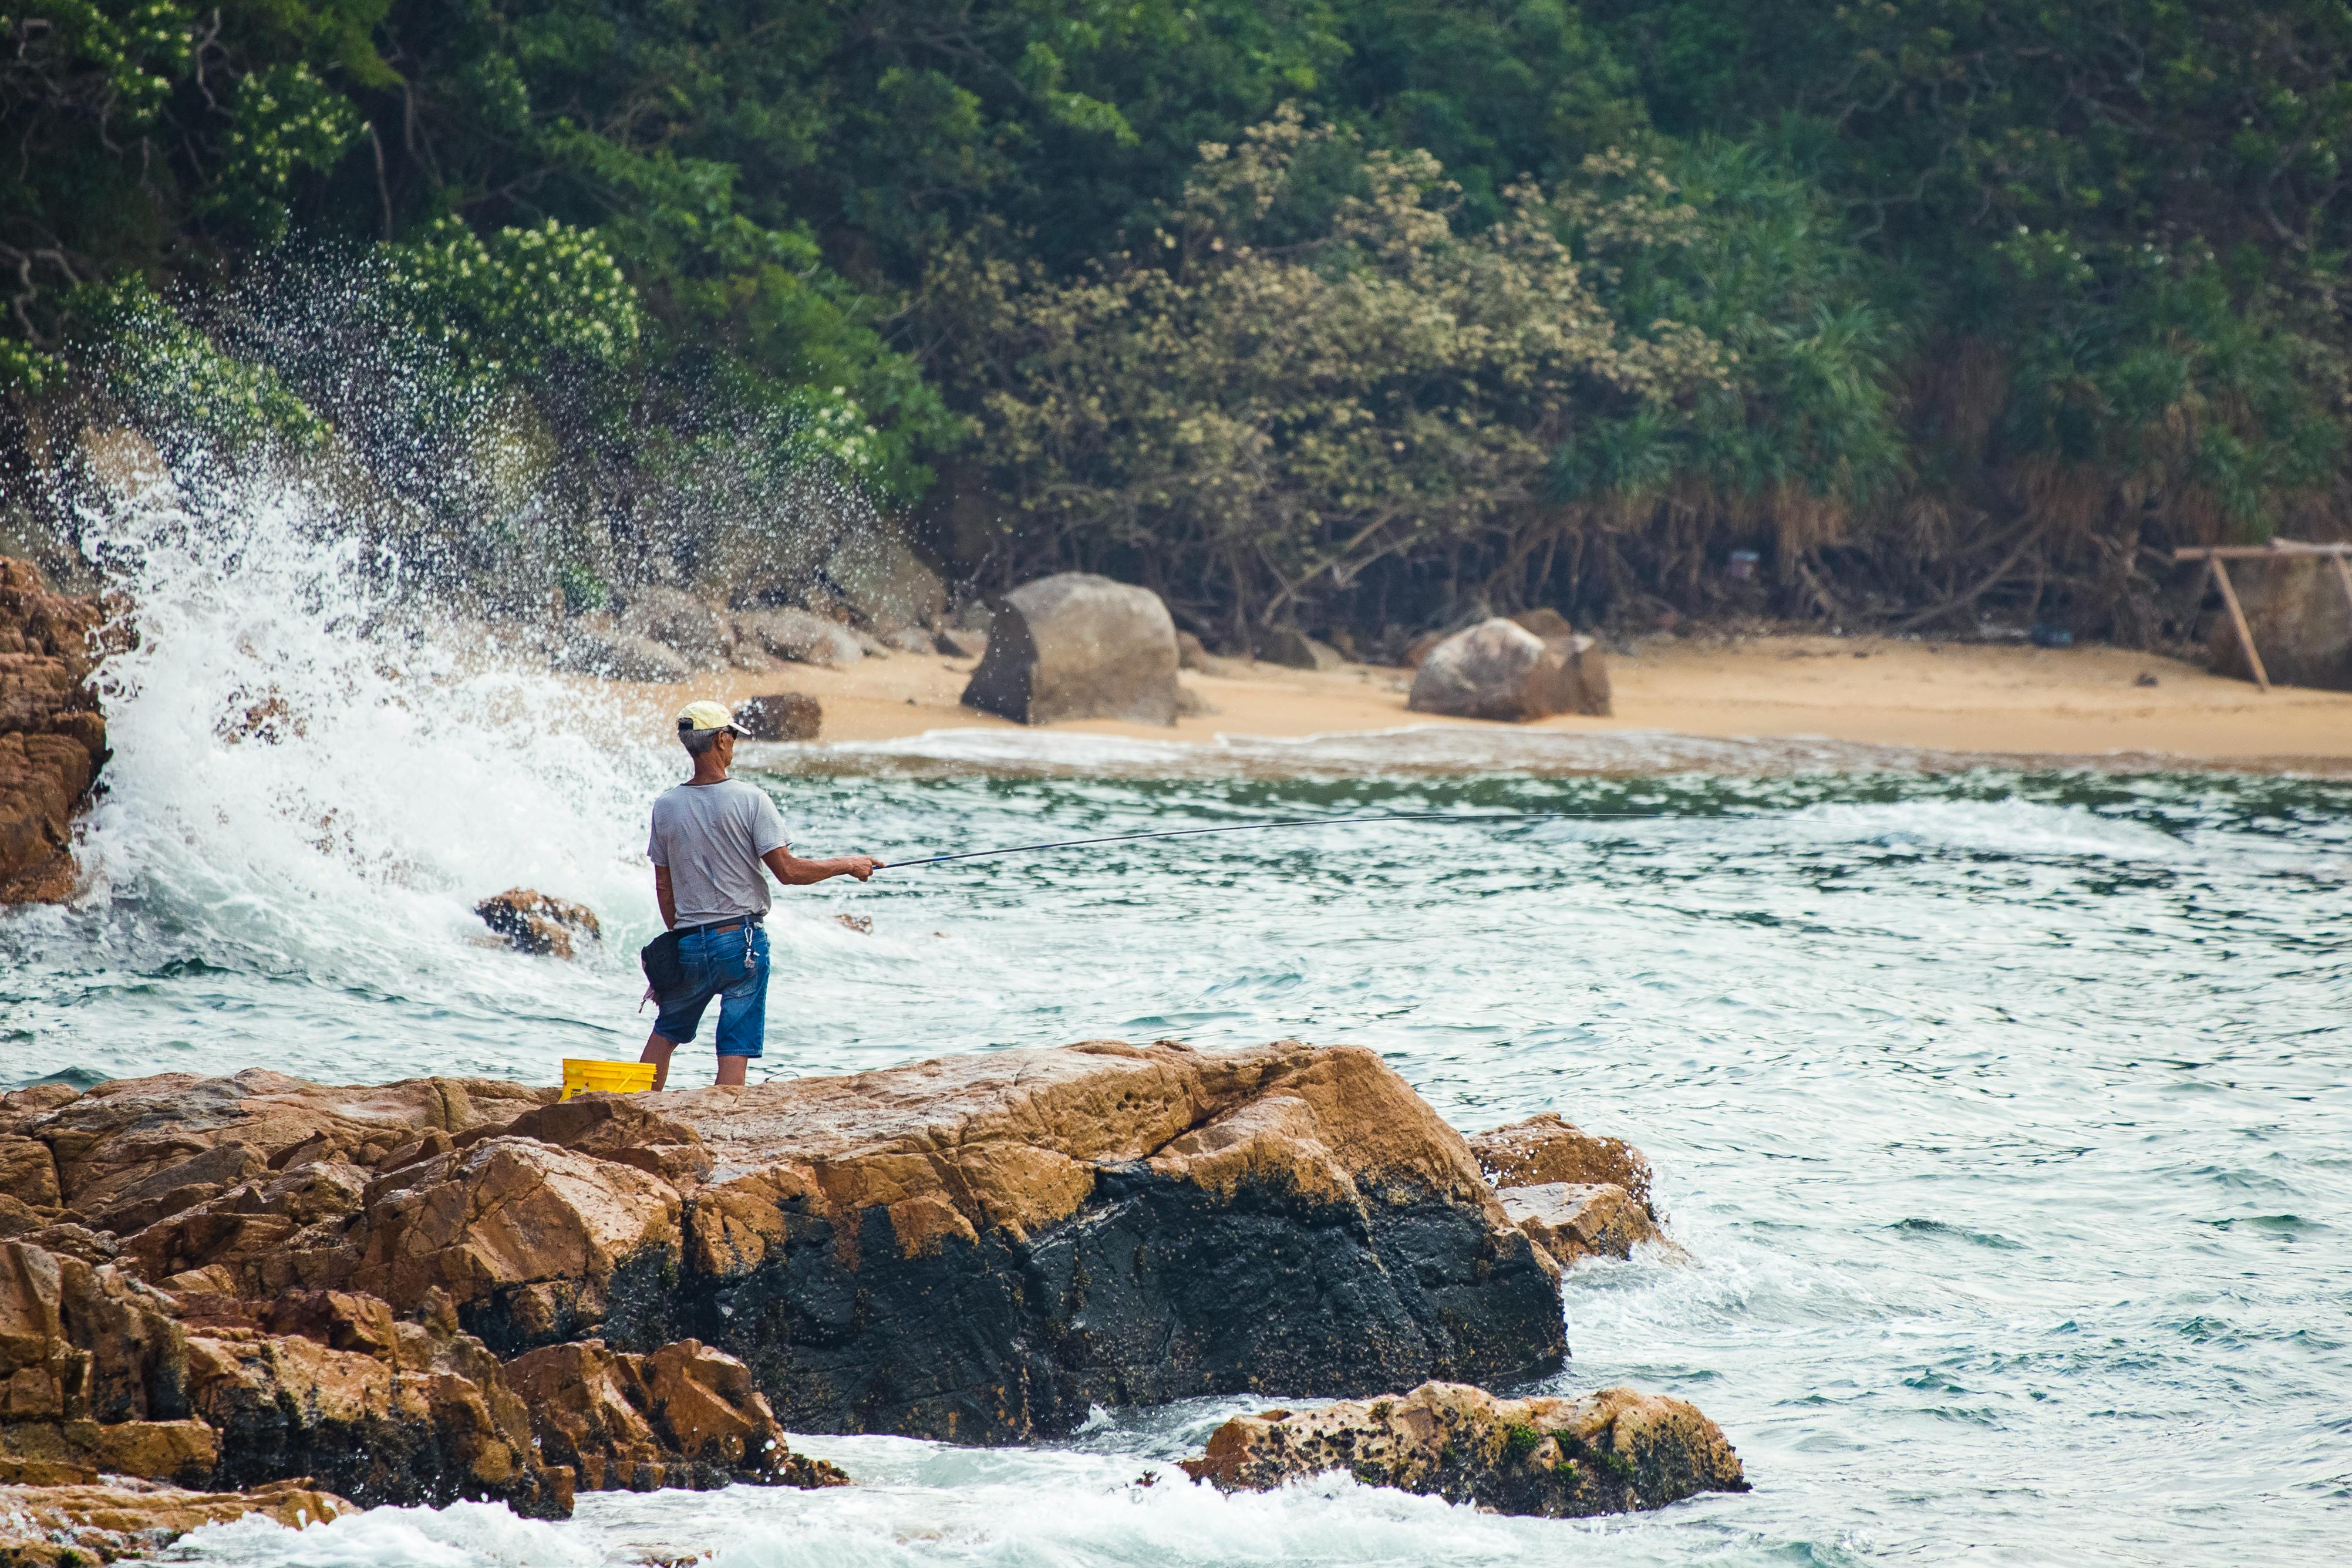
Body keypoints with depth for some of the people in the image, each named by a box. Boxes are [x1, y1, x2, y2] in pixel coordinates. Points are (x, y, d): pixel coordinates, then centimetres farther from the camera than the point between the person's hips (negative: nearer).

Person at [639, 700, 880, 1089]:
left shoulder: (666, 806, 0)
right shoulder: (749, 799, -11)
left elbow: (664, 887, 7)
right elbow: (787, 871, -13)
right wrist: (848, 865, -1)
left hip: (690, 942, 3)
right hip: (741, 938, -3)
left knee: (666, 1031, 20)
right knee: (735, 1046, 2)